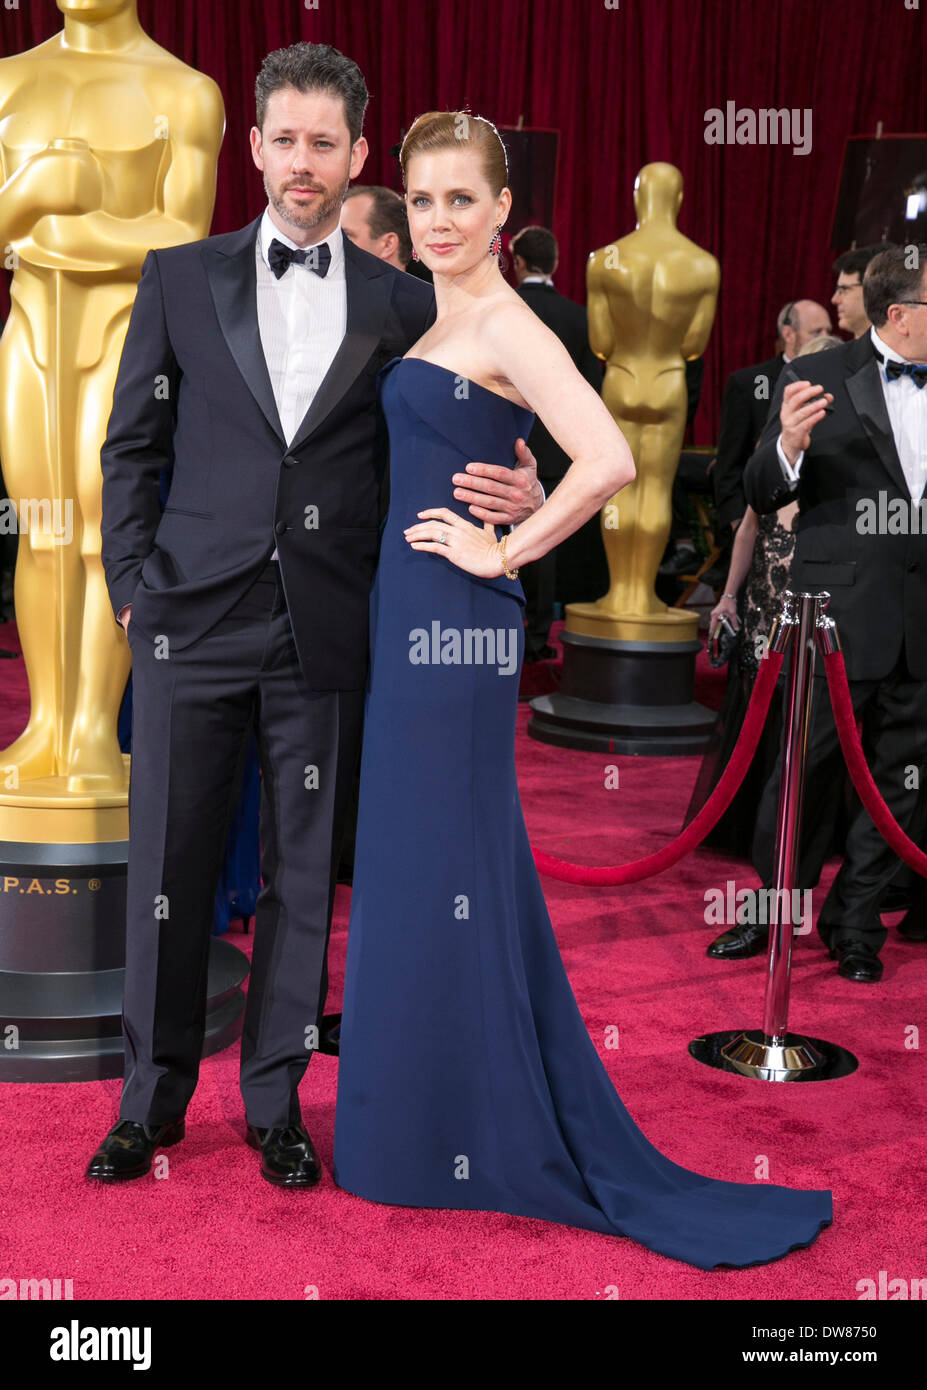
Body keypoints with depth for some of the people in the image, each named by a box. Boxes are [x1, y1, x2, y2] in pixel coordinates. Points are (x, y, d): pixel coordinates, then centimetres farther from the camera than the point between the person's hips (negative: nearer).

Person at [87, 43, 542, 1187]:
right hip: (193, 622, 0)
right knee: (168, 869, 6)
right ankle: (151, 1102, 23)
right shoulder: (181, 278, 7)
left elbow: (439, 462, 9)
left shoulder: (402, 305, 6)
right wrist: (134, 581, -1)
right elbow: (132, 446, 9)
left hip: (327, 634, 0)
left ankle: (275, 1102, 25)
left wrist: (515, 497, -13)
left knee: (302, 876, 9)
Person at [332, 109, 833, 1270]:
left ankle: (484, 1143, 12)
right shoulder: (438, 322, 14)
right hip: (409, 619, 9)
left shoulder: (505, 326, -13)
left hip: (452, 627, -9)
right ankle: (422, 1123, 28)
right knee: (410, 871, 15)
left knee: (449, 875, -2)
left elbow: (606, 460, -27)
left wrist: (502, 554, -18)